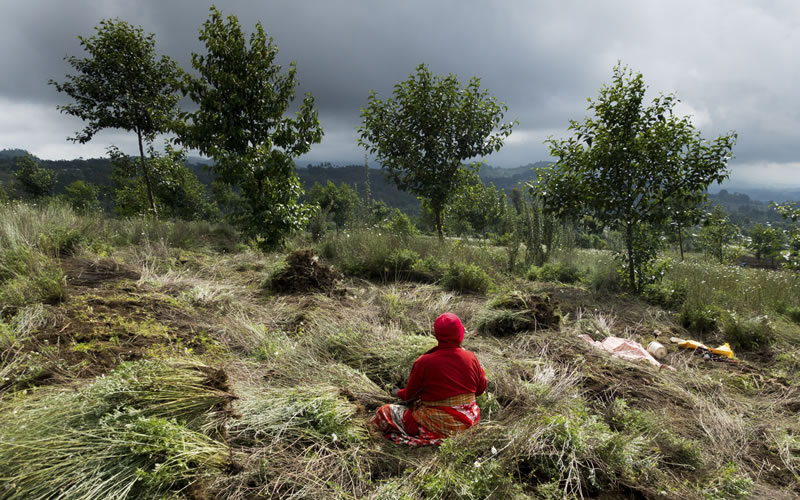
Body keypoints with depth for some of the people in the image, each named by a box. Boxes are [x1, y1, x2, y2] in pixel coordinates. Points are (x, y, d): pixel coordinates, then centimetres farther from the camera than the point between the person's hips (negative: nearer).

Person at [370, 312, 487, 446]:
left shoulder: (424, 362, -20)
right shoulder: (471, 358, -10)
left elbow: (409, 395, -6)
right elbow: (481, 389, 3)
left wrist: (399, 393, 17)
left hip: (438, 424, -7)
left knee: (383, 413, 2)